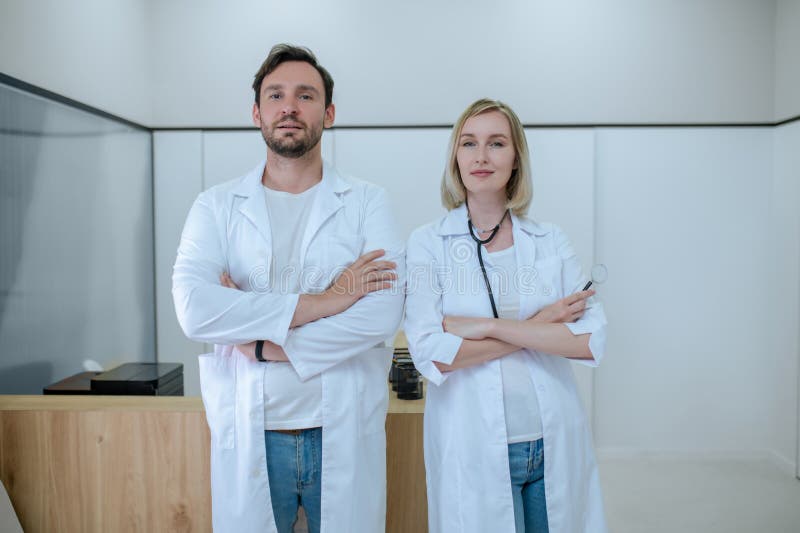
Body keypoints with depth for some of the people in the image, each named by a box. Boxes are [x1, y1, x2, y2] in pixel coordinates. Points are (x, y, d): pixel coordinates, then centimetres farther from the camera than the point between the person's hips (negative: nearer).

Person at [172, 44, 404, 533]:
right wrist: (322, 301, -18)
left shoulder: (367, 203, -1)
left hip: (345, 434, 0)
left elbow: (384, 313, -15)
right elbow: (194, 309, -15)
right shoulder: (217, 207, 2)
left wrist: (264, 344, -14)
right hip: (247, 435, 1)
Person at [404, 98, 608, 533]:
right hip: (473, 449, -2)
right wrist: (540, 325, -13)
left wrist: (490, 326, -17)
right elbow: (430, 353, -16)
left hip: (555, 444, 3)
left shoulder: (551, 242, 2)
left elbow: (593, 340, -7)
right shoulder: (428, 244, -5)